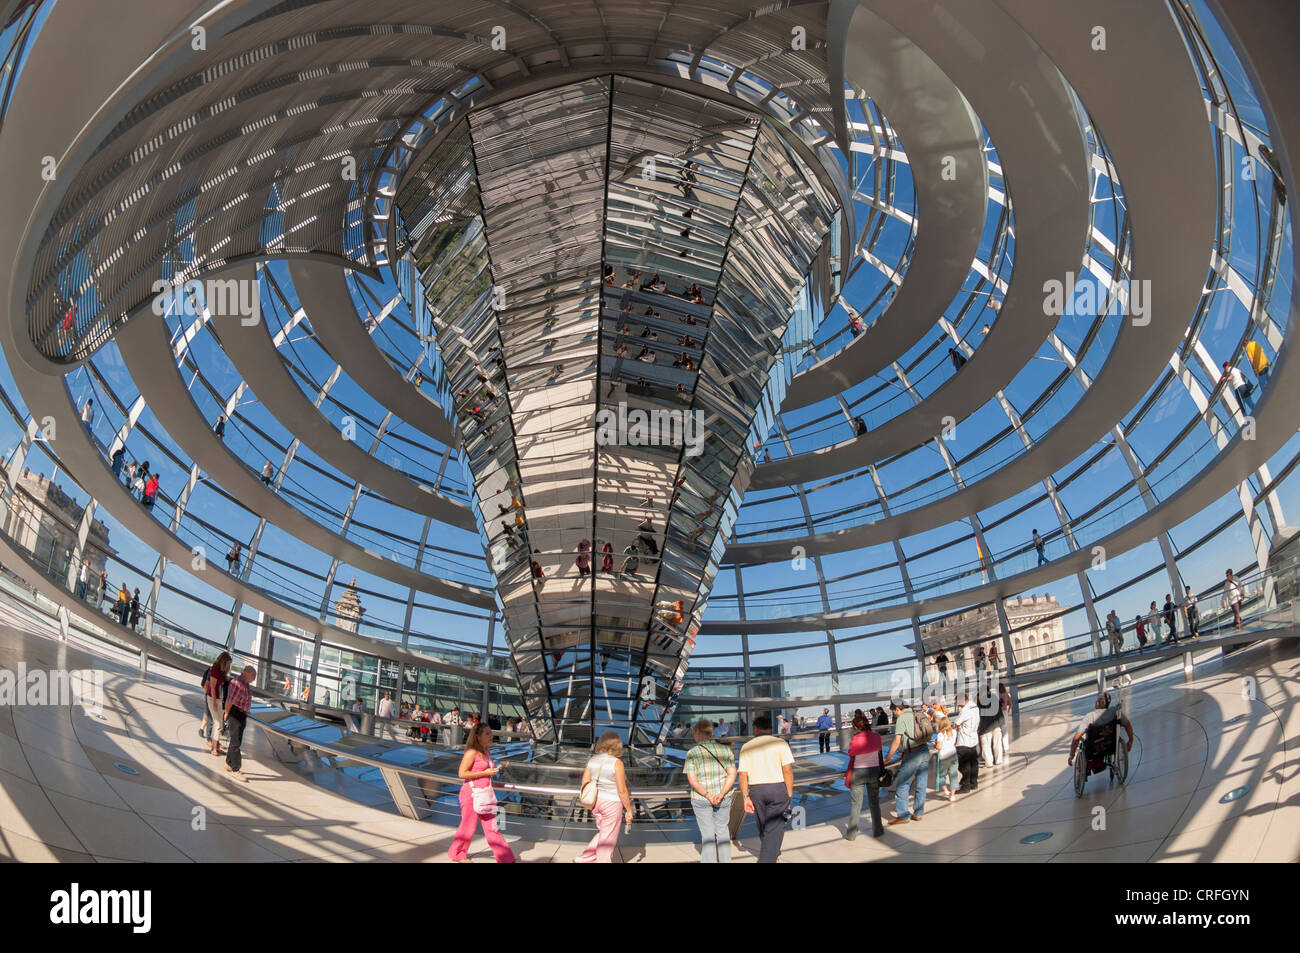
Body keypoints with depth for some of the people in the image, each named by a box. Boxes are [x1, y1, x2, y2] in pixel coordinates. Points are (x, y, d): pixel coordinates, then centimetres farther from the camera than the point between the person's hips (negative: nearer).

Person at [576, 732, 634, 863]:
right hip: (611, 803, -7)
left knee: (604, 834, 23)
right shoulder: (617, 763, -18)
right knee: (608, 840, 6)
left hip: (596, 802, 7)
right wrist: (629, 810, -8)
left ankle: (583, 859, 19)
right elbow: (622, 791, -17)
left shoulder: (593, 760, 0)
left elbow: (584, 785, 3)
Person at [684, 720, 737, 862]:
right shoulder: (725, 749, -1)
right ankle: (725, 860, 22)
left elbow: (692, 780, -16)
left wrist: (707, 795, -21)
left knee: (707, 834, 9)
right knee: (722, 831, 18)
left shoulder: (692, 753, -9)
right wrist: (721, 795, -16)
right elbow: (732, 774, -8)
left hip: (701, 798, -2)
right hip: (724, 798, 3)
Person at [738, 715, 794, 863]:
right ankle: (768, 859, -10)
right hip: (778, 788, -3)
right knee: (774, 830, 0)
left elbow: (743, 775, 0)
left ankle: (774, 856, 38)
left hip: (755, 790, 3)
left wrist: (746, 798, 2)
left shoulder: (746, 747, 5)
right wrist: (790, 795, -4)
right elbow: (788, 770, -9)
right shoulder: (780, 743, -2)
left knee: (763, 828, 20)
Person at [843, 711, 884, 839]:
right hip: (874, 771, 2)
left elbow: (852, 761, -6)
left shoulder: (854, 741, -14)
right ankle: (877, 830, 21)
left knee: (855, 804, 5)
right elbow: (880, 755, 6)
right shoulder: (876, 737, -5)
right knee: (874, 802, 15)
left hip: (858, 772, -2)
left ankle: (851, 834, 10)